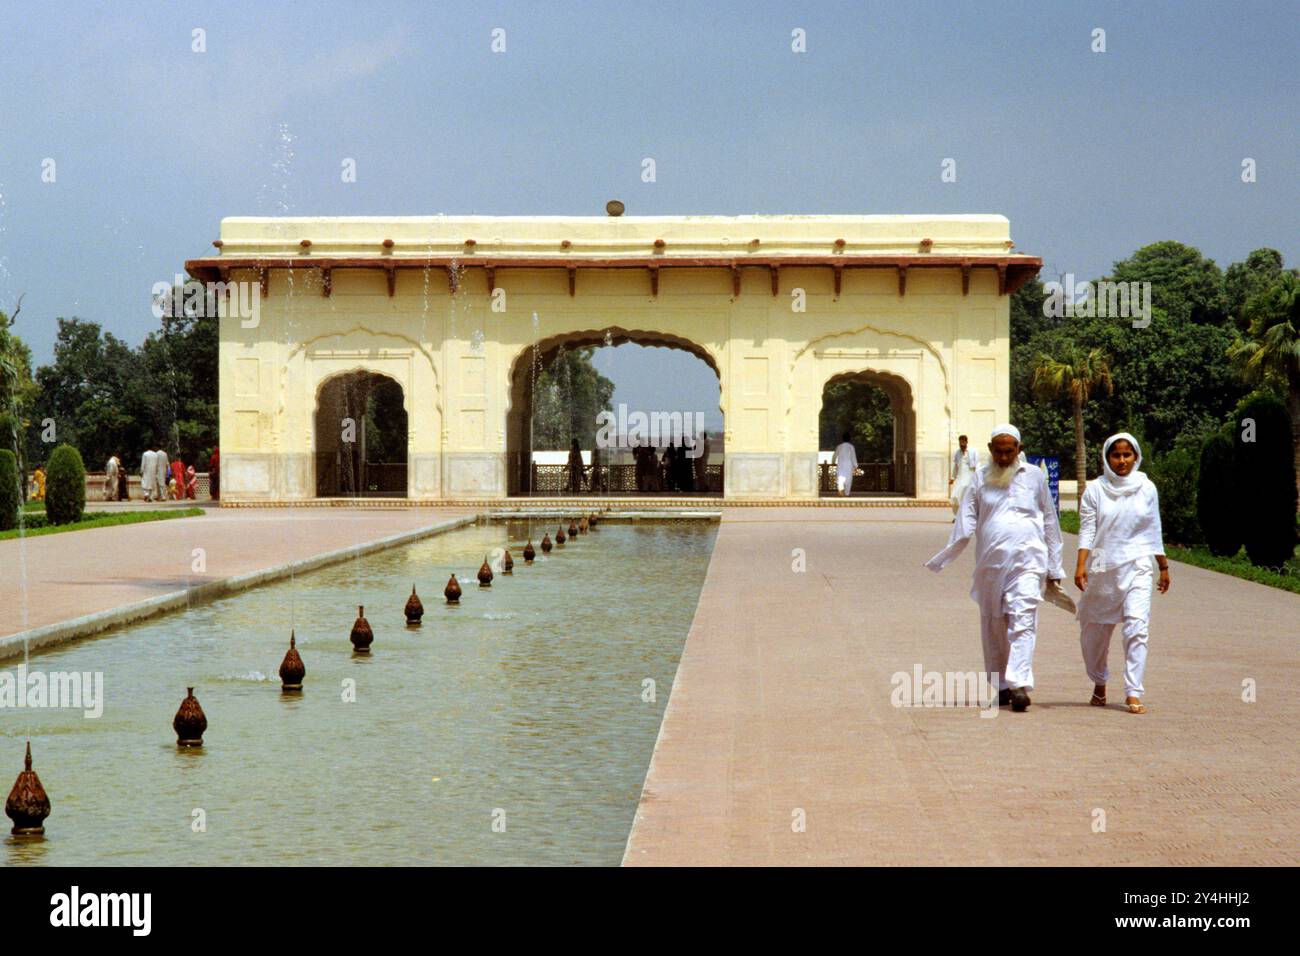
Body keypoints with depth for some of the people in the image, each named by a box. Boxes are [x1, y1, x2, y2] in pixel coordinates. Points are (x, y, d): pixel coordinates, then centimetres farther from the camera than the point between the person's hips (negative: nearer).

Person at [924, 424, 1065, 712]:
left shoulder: (1034, 477, 9)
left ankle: (1019, 685, -23)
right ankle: (1000, 685, 16)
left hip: (1027, 561, -2)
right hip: (990, 563, 2)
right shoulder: (980, 479, 9)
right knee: (993, 625, 6)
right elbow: (965, 524, 8)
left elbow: (1050, 523, 15)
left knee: (1023, 621, -15)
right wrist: (943, 559, -2)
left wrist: (1054, 567, 15)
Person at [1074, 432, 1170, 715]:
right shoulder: (1095, 490, 1)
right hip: (1102, 567, 0)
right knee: (1094, 629, 9)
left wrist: (1163, 567, 16)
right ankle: (1099, 683, 33)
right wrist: (1081, 565, -14)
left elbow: (1154, 531, 13)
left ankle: (1134, 693, -16)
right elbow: (1087, 530, -2)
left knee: (1137, 626, -15)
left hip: (1137, 567, 0)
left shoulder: (1147, 488, 5)